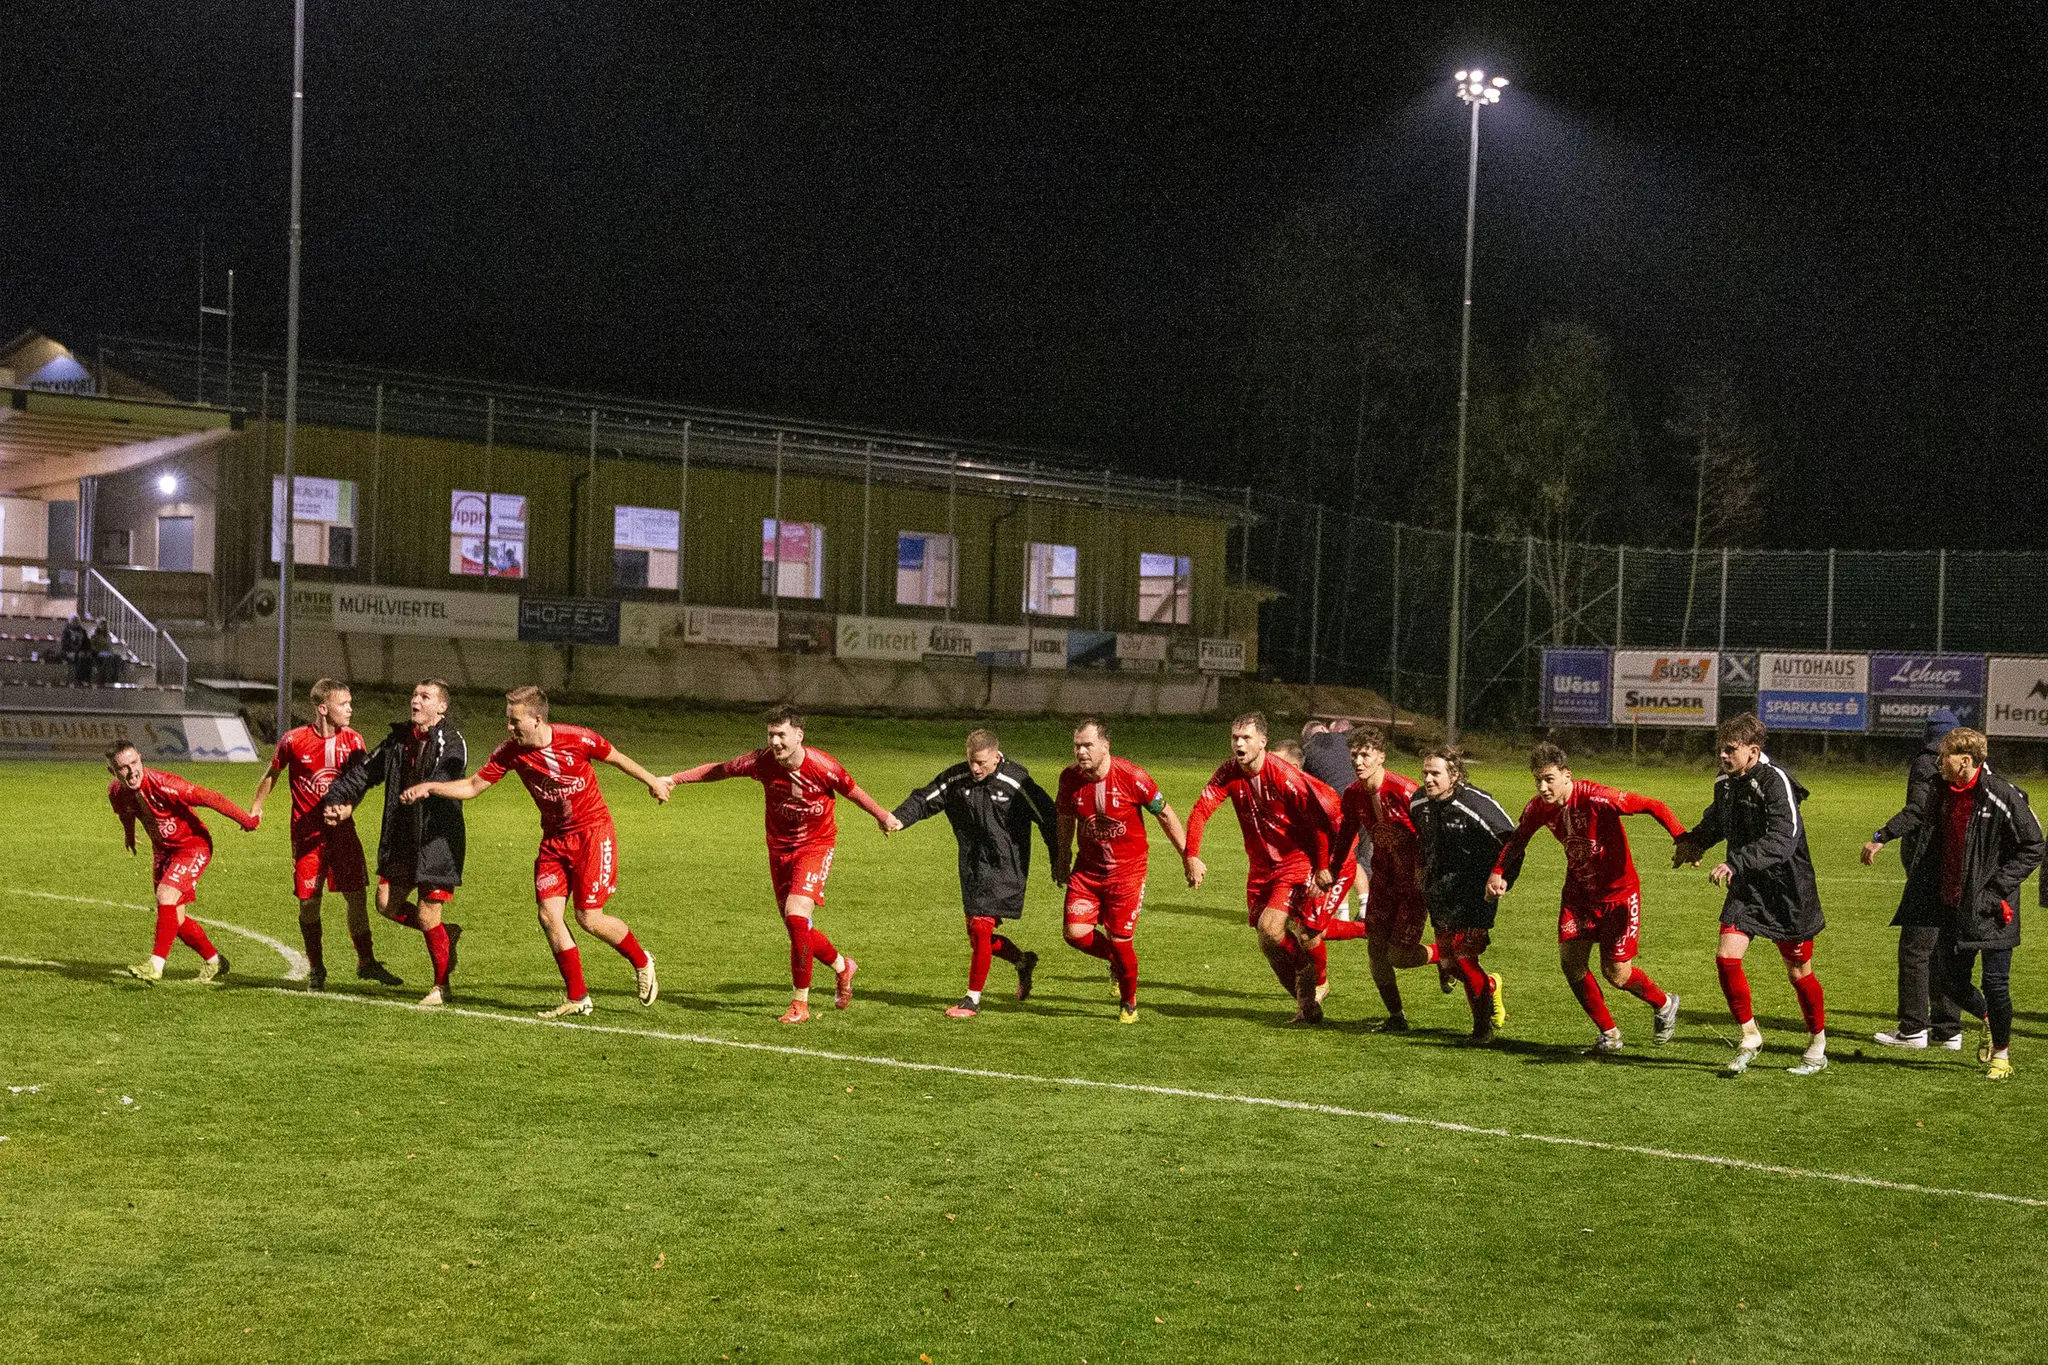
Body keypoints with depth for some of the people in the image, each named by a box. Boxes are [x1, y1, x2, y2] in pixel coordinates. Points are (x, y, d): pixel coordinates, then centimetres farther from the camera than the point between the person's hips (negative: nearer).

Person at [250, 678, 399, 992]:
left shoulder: (352, 740, -1)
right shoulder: (293, 740, -7)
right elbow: (273, 772, 10)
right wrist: (256, 807, 16)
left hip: (342, 828, 2)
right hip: (307, 833, -2)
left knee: (356, 896, 0)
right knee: (309, 902, 2)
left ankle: (366, 963, 15)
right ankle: (316, 969, 18)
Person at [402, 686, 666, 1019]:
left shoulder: (576, 739, -19)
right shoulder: (509, 752, -8)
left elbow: (616, 757, -3)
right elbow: (474, 785, -3)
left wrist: (652, 781, 9)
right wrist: (429, 787, -16)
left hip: (593, 832, -5)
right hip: (554, 838, 5)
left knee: (589, 918, -9)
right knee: (549, 914, -6)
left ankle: (641, 961, 19)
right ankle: (577, 998, 7)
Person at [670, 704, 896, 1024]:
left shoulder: (822, 766, -21)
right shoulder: (762, 761, -13)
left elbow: (852, 791, -3)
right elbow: (717, 770, 1)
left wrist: (883, 816, 4)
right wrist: (673, 779, -1)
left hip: (815, 845, -4)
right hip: (779, 847, 4)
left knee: (796, 915, -22)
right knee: (797, 926, 8)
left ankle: (800, 1003, -10)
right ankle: (842, 967, 39)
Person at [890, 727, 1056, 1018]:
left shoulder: (1016, 782, -13)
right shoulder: (956, 779, -2)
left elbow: (1047, 818, -5)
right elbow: (924, 799, 2)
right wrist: (899, 818, -18)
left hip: (1005, 865, -6)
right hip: (972, 864, 6)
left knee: (980, 927, -14)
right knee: (976, 931, 9)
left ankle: (973, 999, -3)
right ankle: (1023, 961, 36)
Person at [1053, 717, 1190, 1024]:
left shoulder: (1131, 776, -20)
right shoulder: (1070, 778, -9)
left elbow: (1166, 816, -8)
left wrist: (1189, 858, -3)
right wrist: (1062, 858, 16)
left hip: (1127, 869, -3)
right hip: (1087, 868, 4)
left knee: (1121, 941, -4)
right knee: (1076, 933, -9)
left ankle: (1129, 1004, 23)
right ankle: (1115, 961, 25)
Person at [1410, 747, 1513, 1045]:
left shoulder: (1477, 804, -21)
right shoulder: (1419, 802, -2)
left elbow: (1512, 842, -12)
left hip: (1474, 893, -6)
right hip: (1439, 892, 7)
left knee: (1463, 955, -13)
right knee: (1447, 956, 9)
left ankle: (1483, 1028, 0)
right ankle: (1490, 986, 40)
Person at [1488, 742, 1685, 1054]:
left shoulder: (1596, 799, -28)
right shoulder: (1538, 809, -10)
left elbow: (1653, 806, -26)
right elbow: (1517, 839, 9)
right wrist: (1498, 873, -7)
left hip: (1618, 891, -5)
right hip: (1578, 891, 5)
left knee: (1616, 973, -3)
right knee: (1570, 962, -6)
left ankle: (1665, 1005, 29)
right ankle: (1610, 1034, 12)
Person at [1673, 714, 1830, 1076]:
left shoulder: (1775, 781, -21)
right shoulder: (1725, 783, 2)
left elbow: (1783, 840, -32)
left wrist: (1735, 863, -39)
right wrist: (1694, 841, 13)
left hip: (1788, 888, -6)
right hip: (1746, 887, 6)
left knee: (1799, 971, 7)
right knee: (1726, 956, -10)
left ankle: (1817, 1048, 28)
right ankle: (1749, 1037, 8)